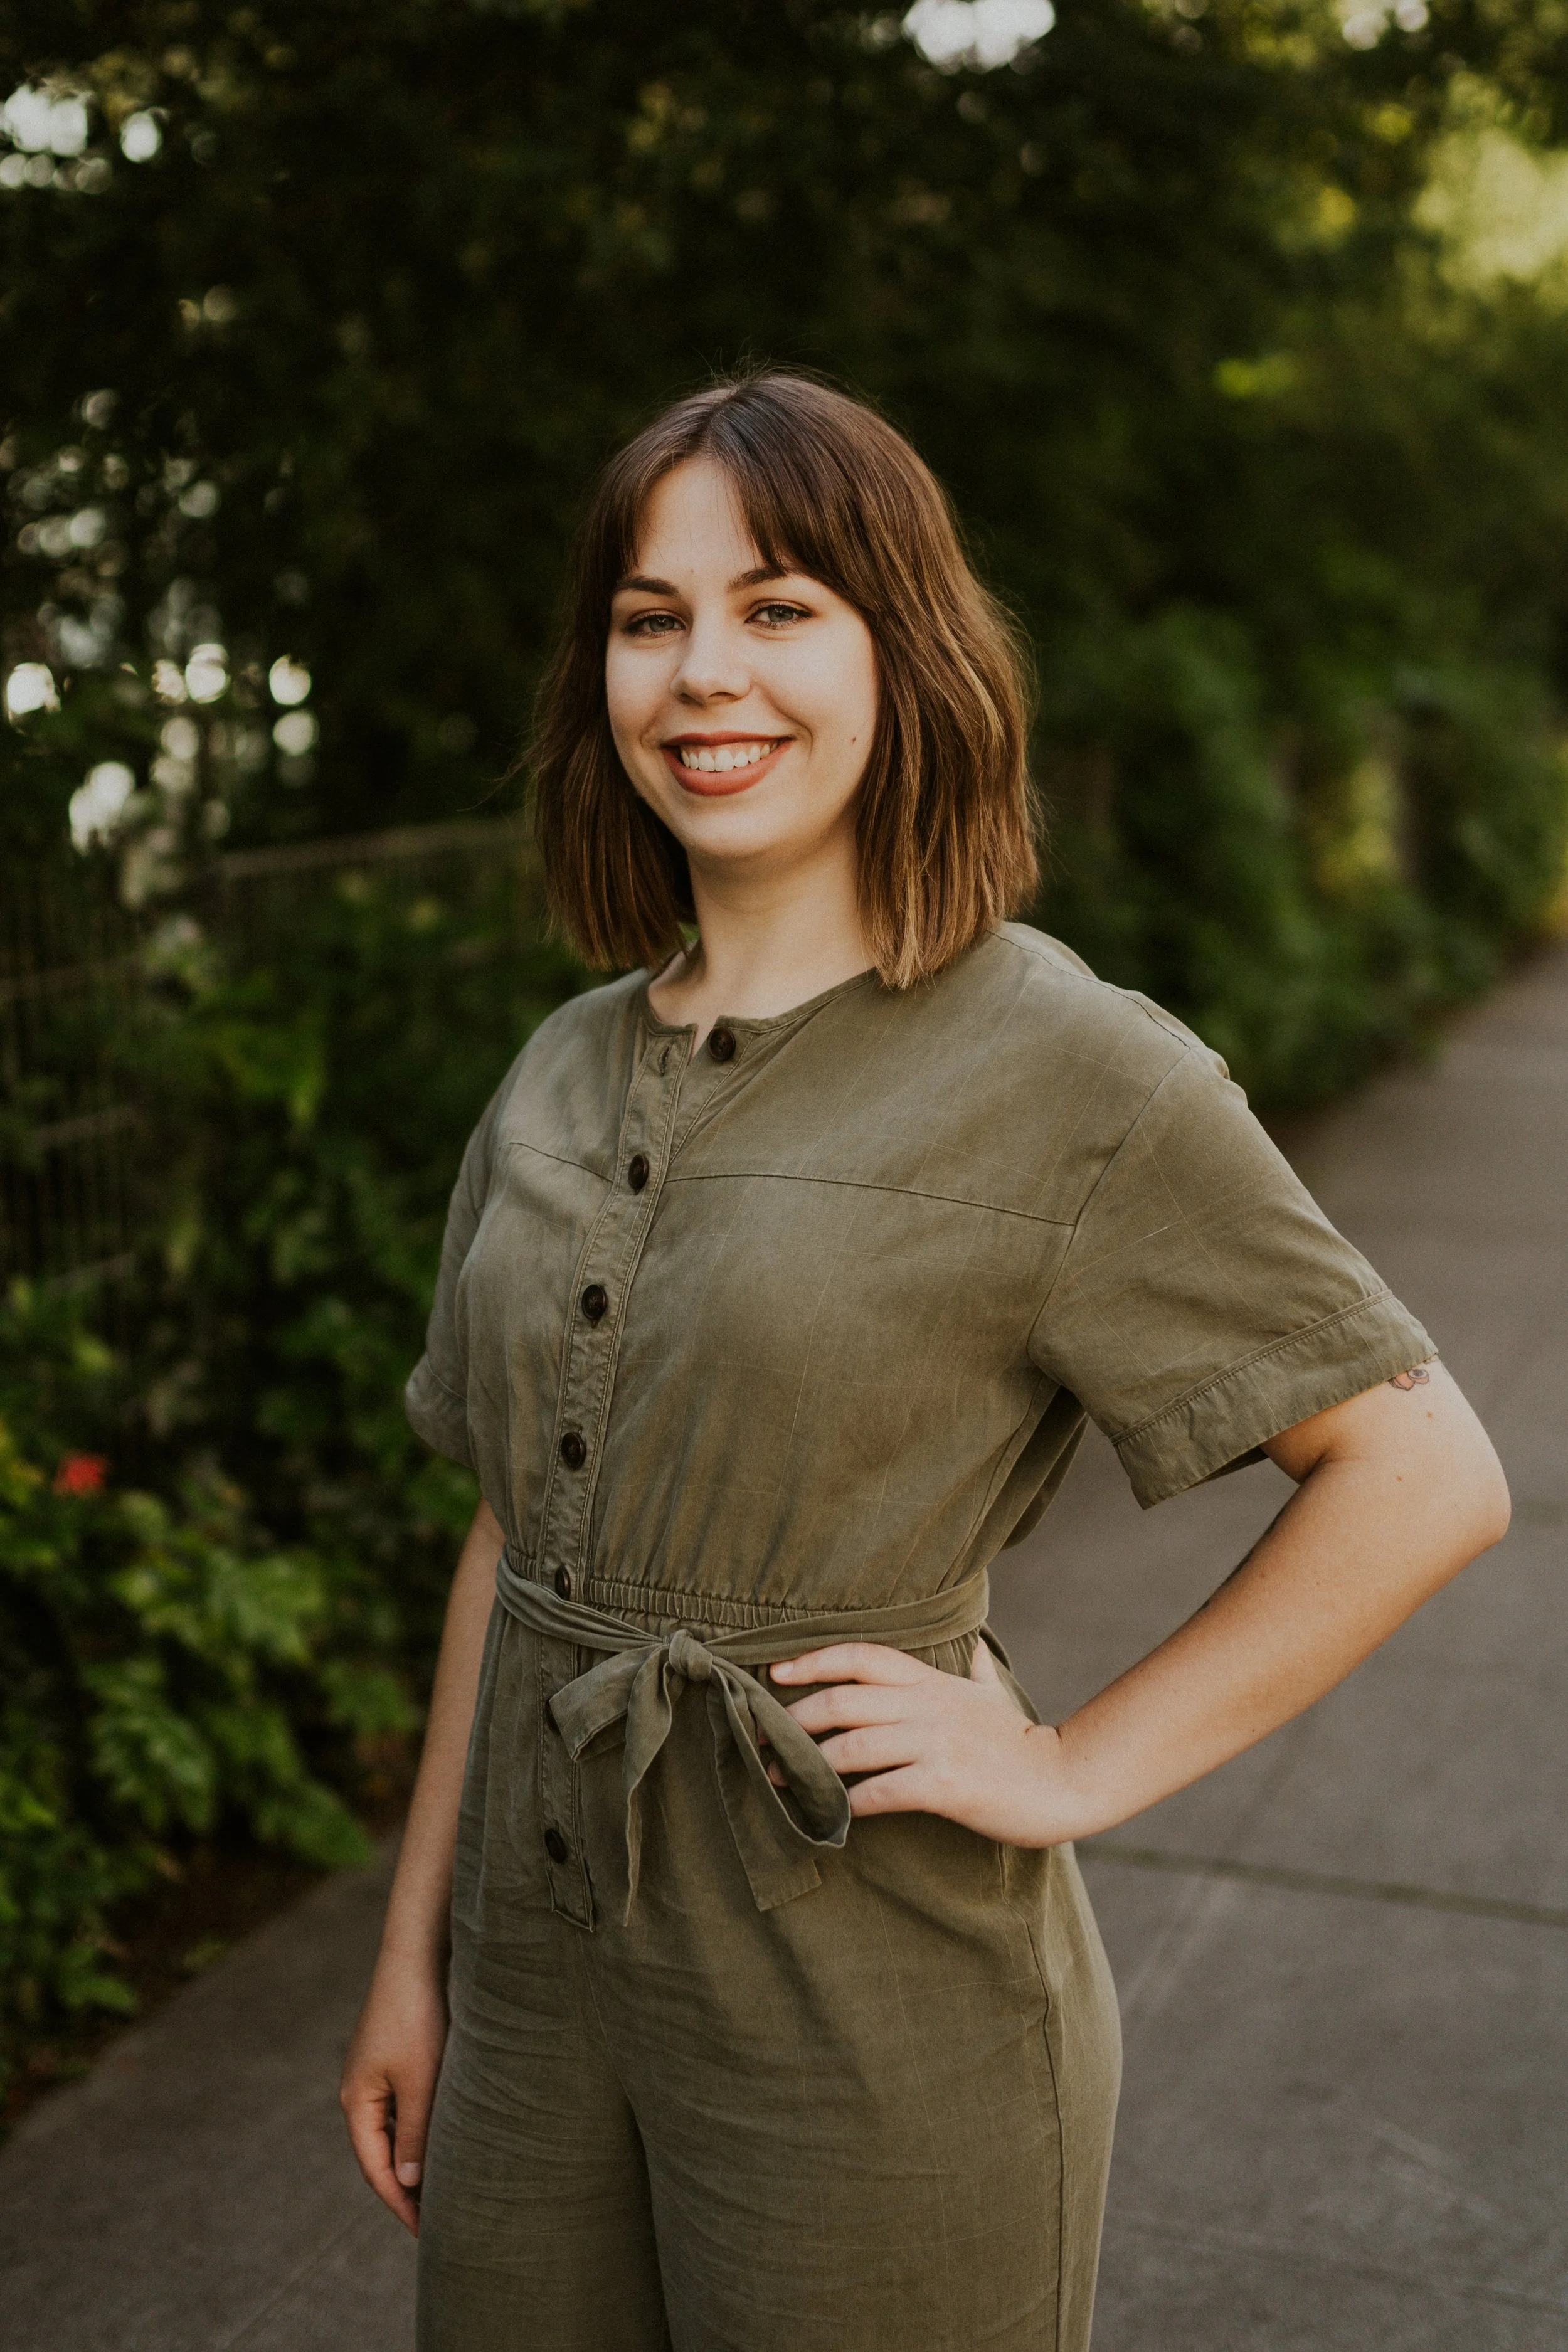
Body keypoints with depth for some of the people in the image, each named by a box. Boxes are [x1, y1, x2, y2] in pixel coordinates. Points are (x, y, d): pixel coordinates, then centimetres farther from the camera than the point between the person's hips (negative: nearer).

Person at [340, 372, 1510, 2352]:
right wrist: (414, 1947, 11)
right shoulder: (564, 1073, 4)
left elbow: (1427, 1477, -11)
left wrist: (1075, 1770, -14)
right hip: (549, 1953, 5)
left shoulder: (1065, 1071, -13)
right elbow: (512, 1530, 10)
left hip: (873, 2008, -5)